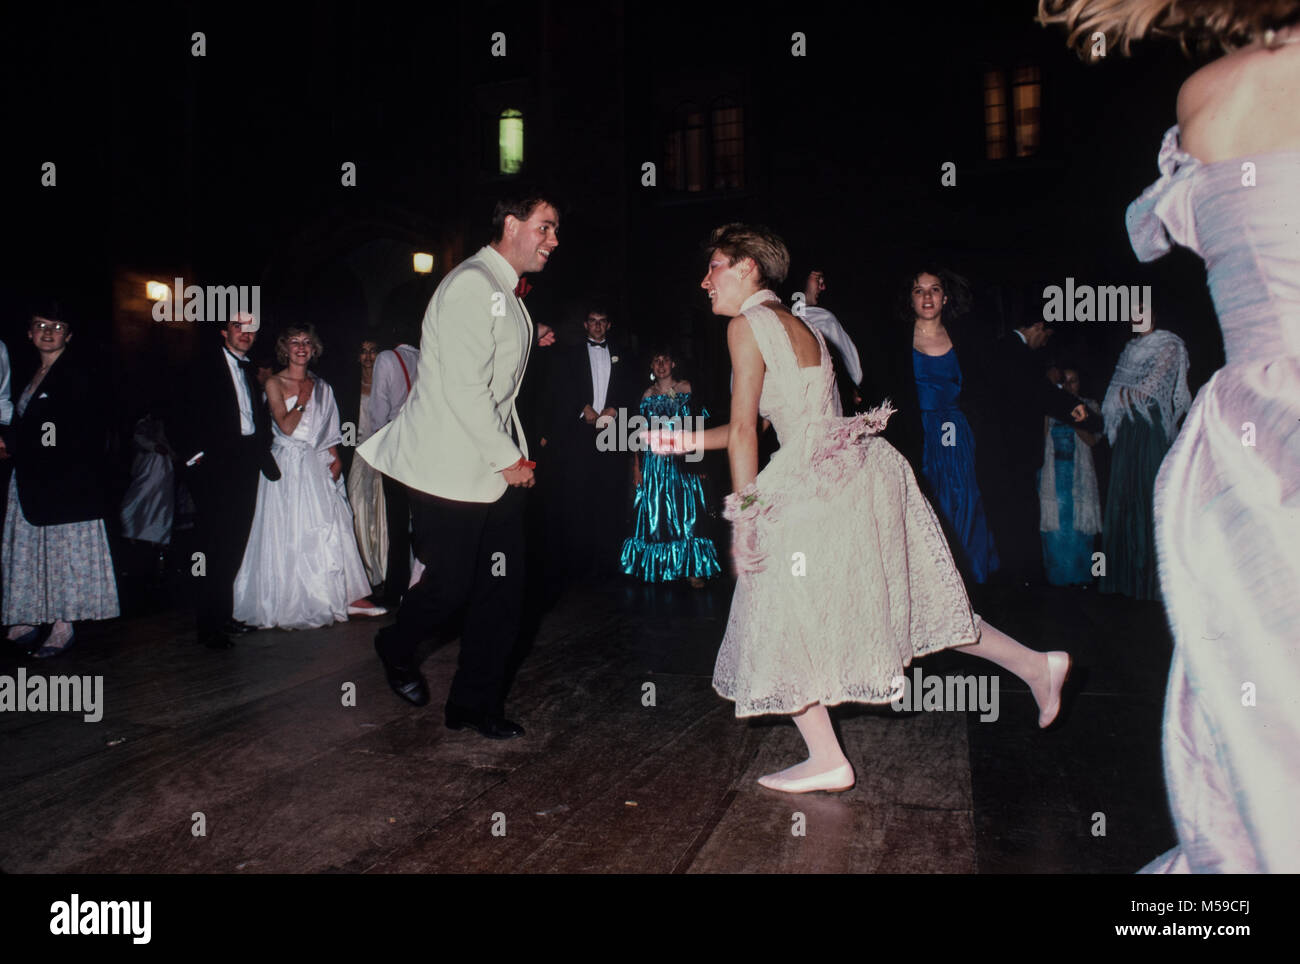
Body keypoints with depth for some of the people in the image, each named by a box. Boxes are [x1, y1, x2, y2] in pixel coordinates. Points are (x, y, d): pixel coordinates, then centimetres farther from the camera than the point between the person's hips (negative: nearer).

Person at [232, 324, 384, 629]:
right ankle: (290, 604, 5)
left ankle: (349, 597, -1)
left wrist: (335, 459, 2)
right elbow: (286, 426, -10)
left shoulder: (321, 386, 14)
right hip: (287, 467, -4)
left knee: (331, 530, -1)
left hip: (317, 467, 4)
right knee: (290, 534, -3)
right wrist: (303, 399, -5)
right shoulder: (274, 383, 1)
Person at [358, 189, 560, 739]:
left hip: (496, 464, 9)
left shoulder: (507, 295, 17)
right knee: (450, 585, 1)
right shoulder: (472, 285, -15)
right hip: (453, 466, -9)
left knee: (503, 588, 6)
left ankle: (476, 704, 20)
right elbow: (464, 387, -21)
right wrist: (508, 458, -16)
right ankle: (397, 649, 33)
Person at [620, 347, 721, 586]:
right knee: (656, 512, 6)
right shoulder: (648, 395, 9)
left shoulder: (687, 388, 3)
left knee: (686, 511, -3)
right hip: (654, 461, 2)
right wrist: (636, 465, 3)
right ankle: (657, 566, 17)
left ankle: (692, 568, 2)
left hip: (683, 459, -2)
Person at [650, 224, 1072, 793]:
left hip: (818, 485, -9)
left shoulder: (747, 324, -8)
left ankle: (827, 759, 12)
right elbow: (753, 425, 22)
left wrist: (744, 516, -7)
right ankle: (1034, 666, 24)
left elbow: (744, 431, -10)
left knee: (781, 623, 5)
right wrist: (688, 440, 25)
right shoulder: (794, 324, 18)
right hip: (860, 474, 9)